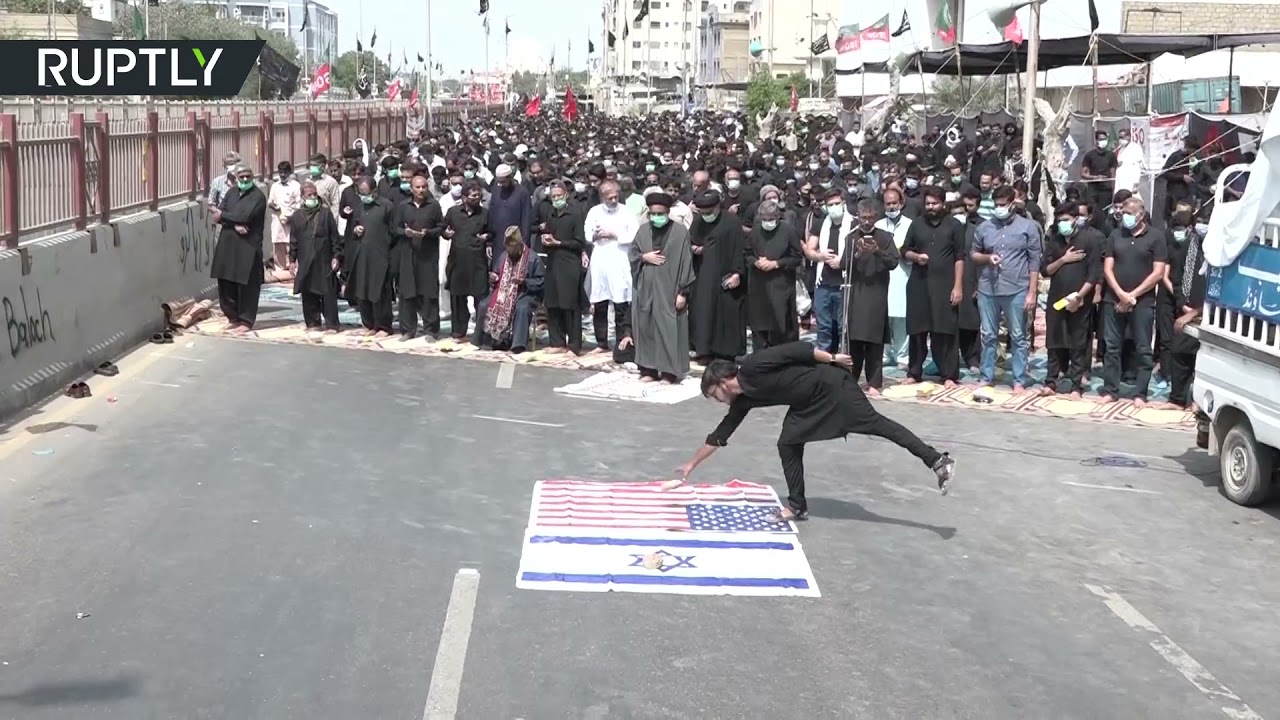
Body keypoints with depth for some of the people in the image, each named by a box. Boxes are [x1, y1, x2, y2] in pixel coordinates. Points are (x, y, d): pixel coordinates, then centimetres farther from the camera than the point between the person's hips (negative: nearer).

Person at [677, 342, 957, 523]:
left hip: (829, 384, -9)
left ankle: (937, 461, -19)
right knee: (788, 444, 4)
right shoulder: (743, 400, 9)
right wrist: (692, 464, 24)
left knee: (874, 424, -15)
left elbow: (794, 350, -19)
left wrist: (832, 358, -17)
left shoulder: (751, 367, -17)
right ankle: (797, 505, 13)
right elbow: (720, 434, 18)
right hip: (808, 400, 9)